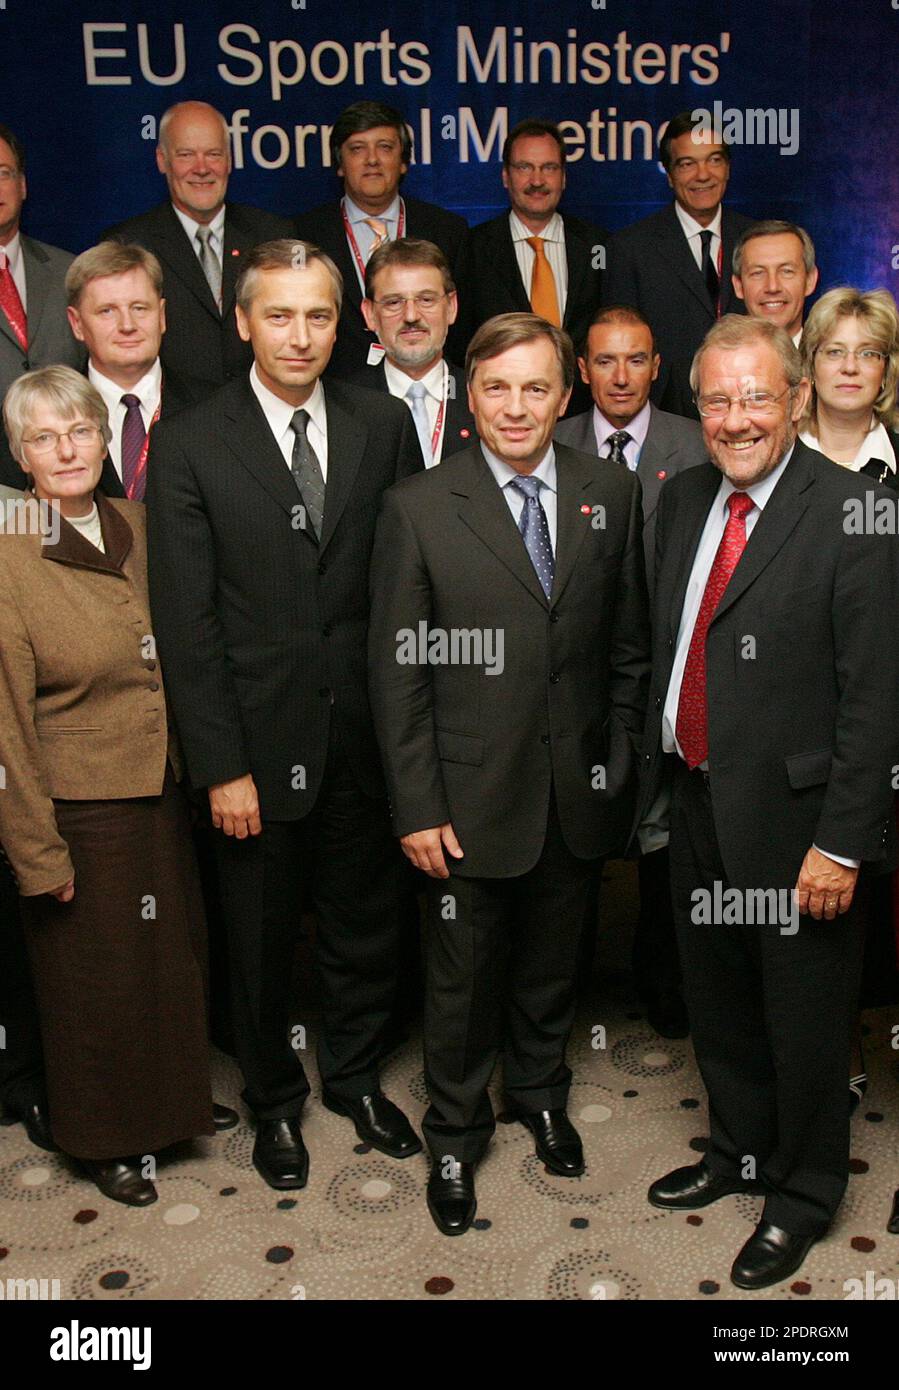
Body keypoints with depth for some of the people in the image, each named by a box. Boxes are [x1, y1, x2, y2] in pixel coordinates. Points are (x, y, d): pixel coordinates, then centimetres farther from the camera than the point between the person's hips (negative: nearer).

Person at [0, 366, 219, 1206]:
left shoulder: (136, 529, 1)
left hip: (159, 795, 6)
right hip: (76, 810, -5)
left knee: (171, 962, 20)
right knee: (94, 979, 12)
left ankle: (163, 1109, 45)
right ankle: (105, 1142, 36)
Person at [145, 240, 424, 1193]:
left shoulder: (384, 426, 1)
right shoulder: (189, 445, -7)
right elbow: (186, 624, -9)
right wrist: (220, 766, -12)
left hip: (366, 730, 3)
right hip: (259, 739, -2)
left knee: (366, 924, 18)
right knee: (261, 938, 15)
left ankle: (355, 1077, 44)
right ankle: (274, 1102, 39)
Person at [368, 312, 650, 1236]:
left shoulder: (613, 495, 0)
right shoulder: (418, 509, -9)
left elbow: (629, 646, 6)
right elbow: (398, 673, -9)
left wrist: (618, 760, 2)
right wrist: (417, 808, -11)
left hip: (576, 793, 3)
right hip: (471, 796, -2)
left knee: (551, 965, 22)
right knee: (462, 978, 13)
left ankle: (539, 1092, 49)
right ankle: (455, 1139, 37)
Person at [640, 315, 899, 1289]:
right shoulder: (683, 500, 5)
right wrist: (657, 764, 9)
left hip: (792, 815, -6)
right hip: (696, 800, 7)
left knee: (804, 1018, 12)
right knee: (716, 1002, 23)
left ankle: (802, 1195, 36)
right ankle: (740, 1151, 47)